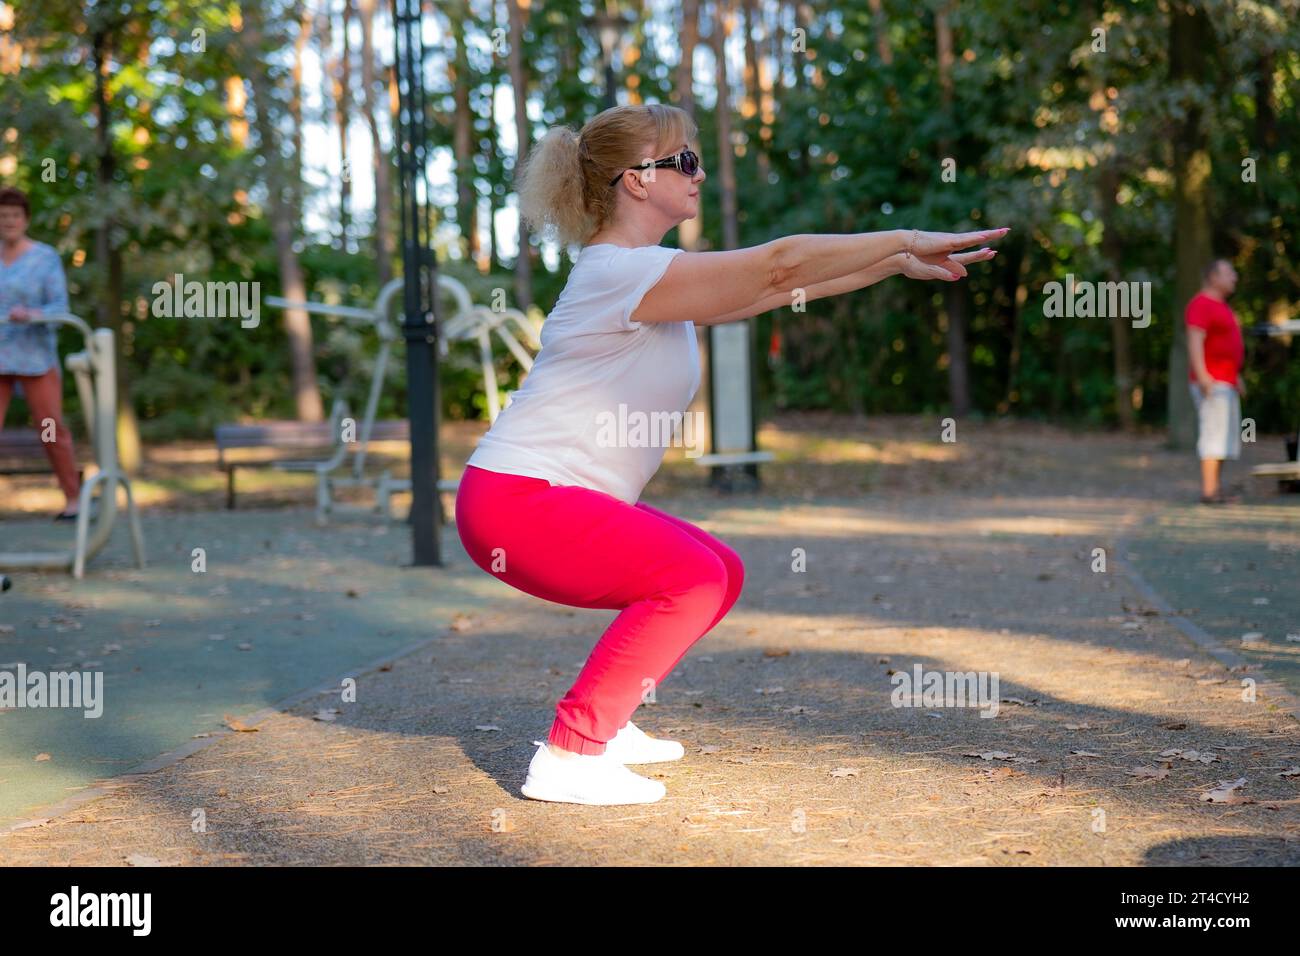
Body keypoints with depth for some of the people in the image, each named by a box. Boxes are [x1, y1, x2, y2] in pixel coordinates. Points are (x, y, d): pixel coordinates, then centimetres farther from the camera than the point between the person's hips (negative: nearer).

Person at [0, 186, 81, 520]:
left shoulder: (46, 257, -3)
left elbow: (60, 308, -10)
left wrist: (30, 315, -28)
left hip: (35, 358, -3)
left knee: (52, 430, 0)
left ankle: (73, 498, 14)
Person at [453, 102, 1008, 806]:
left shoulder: (653, 276, 14)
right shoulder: (621, 270, -18)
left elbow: (775, 286, 15)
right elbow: (779, 264, -21)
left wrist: (899, 262, 11)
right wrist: (906, 240, -15)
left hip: (557, 498, 11)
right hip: (513, 502, -11)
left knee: (721, 573, 11)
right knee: (690, 576, -22)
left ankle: (601, 723, 17)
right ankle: (567, 756, -16)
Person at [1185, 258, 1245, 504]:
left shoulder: (1219, 305, 19)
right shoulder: (1201, 305, -13)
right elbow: (1194, 341, -22)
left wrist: (1236, 375, 27)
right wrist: (1202, 376, -31)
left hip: (1224, 382, 10)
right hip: (1210, 383, -10)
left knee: (1226, 437, 9)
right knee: (1214, 435, -14)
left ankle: (1215, 489, 12)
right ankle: (1209, 491, -17)